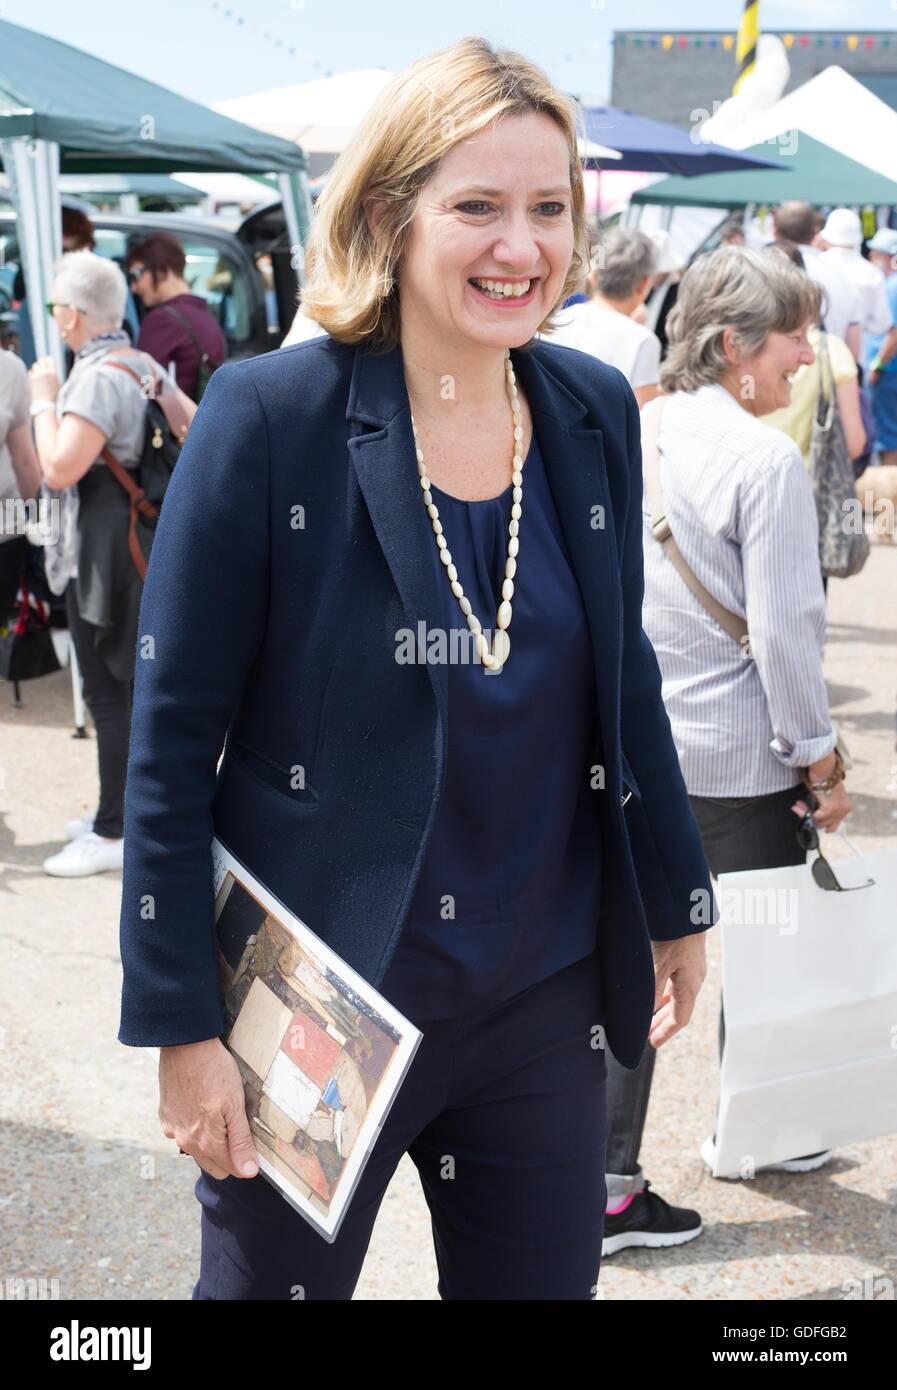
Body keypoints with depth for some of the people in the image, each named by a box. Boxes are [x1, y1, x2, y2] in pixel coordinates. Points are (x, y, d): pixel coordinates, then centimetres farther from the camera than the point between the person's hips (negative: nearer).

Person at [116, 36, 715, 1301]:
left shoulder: (597, 413, 1)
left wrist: (677, 903, 18)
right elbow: (173, 738, -11)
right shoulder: (268, 416, -14)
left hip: (543, 1003, 4)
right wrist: (182, 1026, -12)